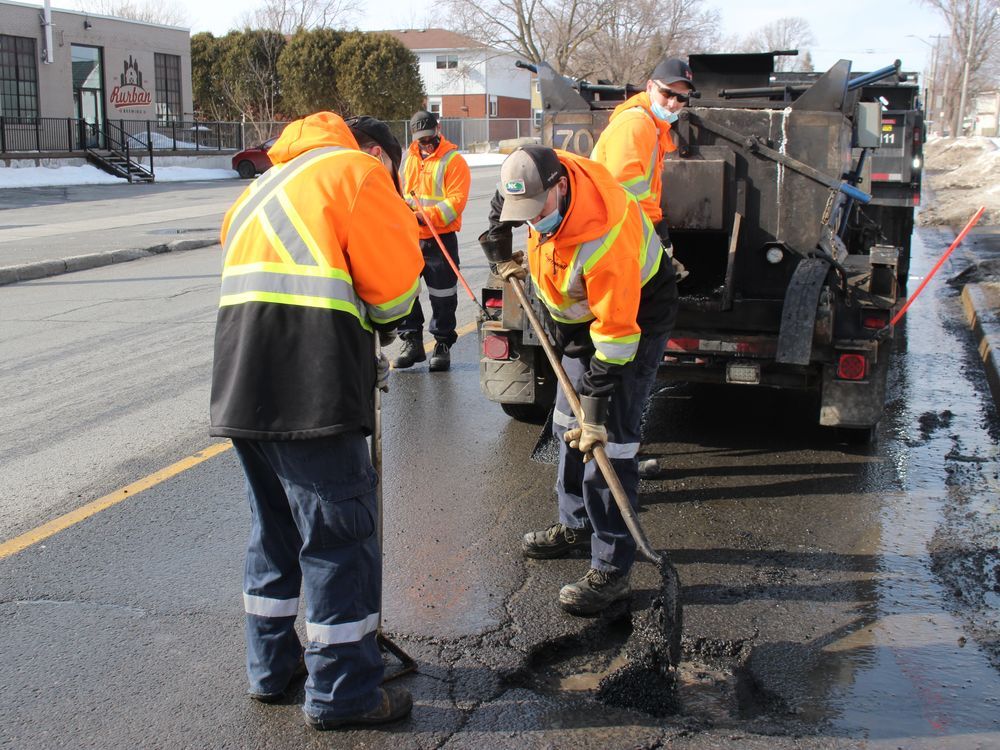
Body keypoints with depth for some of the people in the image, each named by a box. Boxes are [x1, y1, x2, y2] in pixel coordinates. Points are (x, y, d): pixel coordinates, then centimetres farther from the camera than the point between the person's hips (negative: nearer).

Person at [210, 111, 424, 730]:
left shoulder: (268, 186, 29)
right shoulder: (359, 170, 3)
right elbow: (395, 284, -6)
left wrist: (358, 359, 19)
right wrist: (372, 321, 17)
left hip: (241, 390, 8)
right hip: (309, 393, -8)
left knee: (276, 531, 20)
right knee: (341, 537, 1)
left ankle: (273, 666, 32)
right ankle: (343, 692, 8)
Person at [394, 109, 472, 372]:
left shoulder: (453, 161, -6)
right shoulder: (410, 159, 14)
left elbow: (456, 201, -16)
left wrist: (425, 216, -25)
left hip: (441, 240, -6)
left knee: (442, 297, 2)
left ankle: (443, 345, 14)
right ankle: (412, 341, 20)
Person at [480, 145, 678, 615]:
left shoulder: (603, 239, -40)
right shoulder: (538, 176, -18)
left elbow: (616, 335, -35)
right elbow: (503, 205, 10)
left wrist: (596, 412, -33)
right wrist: (502, 255, 9)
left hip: (633, 317, -9)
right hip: (579, 317, 9)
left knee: (608, 443, -13)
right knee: (568, 426, 17)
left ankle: (611, 569, -6)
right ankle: (576, 527, 34)